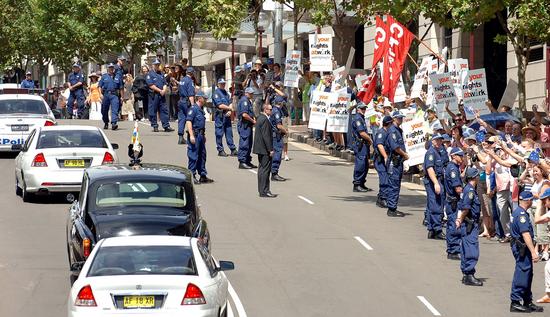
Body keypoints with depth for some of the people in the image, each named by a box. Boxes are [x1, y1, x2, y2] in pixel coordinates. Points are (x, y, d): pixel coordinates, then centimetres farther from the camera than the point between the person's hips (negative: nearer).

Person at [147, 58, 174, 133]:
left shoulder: (161, 74, 16)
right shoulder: (150, 74, -2)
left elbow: (164, 84, 15)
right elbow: (151, 85, -11)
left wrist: (164, 90, -6)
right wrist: (160, 91, -12)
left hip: (161, 95, 5)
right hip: (154, 95, -5)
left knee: (164, 110, 1)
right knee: (153, 111, -1)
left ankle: (166, 126, 0)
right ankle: (155, 126, 6)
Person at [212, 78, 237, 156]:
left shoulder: (226, 92, 17)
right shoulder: (216, 93, -7)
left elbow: (230, 103, 14)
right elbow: (220, 105, -14)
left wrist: (229, 111, -5)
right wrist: (229, 108, -7)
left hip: (227, 115, 7)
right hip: (219, 115, -7)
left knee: (229, 132, 6)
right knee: (219, 133, -1)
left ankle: (233, 150, 7)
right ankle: (220, 150, 4)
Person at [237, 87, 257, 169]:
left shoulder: (248, 101, 18)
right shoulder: (244, 100, -15)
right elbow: (244, 114, -24)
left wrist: (253, 118, 8)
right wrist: (253, 121, -12)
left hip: (248, 125, 11)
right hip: (244, 125, -11)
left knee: (249, 144, 15)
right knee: (244, 144, -9)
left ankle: (248, 161, 21)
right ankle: (242, 162, -7)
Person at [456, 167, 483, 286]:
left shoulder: (466, 189, 13)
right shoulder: (470, 190, -17)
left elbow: (461, 206, 15)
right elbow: (466, 208, -23)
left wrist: (459, 219, 10)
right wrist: (461, 220, -9)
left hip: (468, 225, 10)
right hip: (470, 225, -10)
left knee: (466, 251, 14)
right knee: (472, 251, -8)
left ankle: (466, 274, 20)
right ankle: (469, 275, -8)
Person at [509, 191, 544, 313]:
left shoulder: (516, 211, 15)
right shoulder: (522, 214, -19)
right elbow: (526, 234, -26)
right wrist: (533, 252, -29)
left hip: (519, 246, 11)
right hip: (522, 247, -11)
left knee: (527, 274, 16)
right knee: (522, 273, -6)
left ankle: (528, 302, 23)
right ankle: (515, 302, -2)